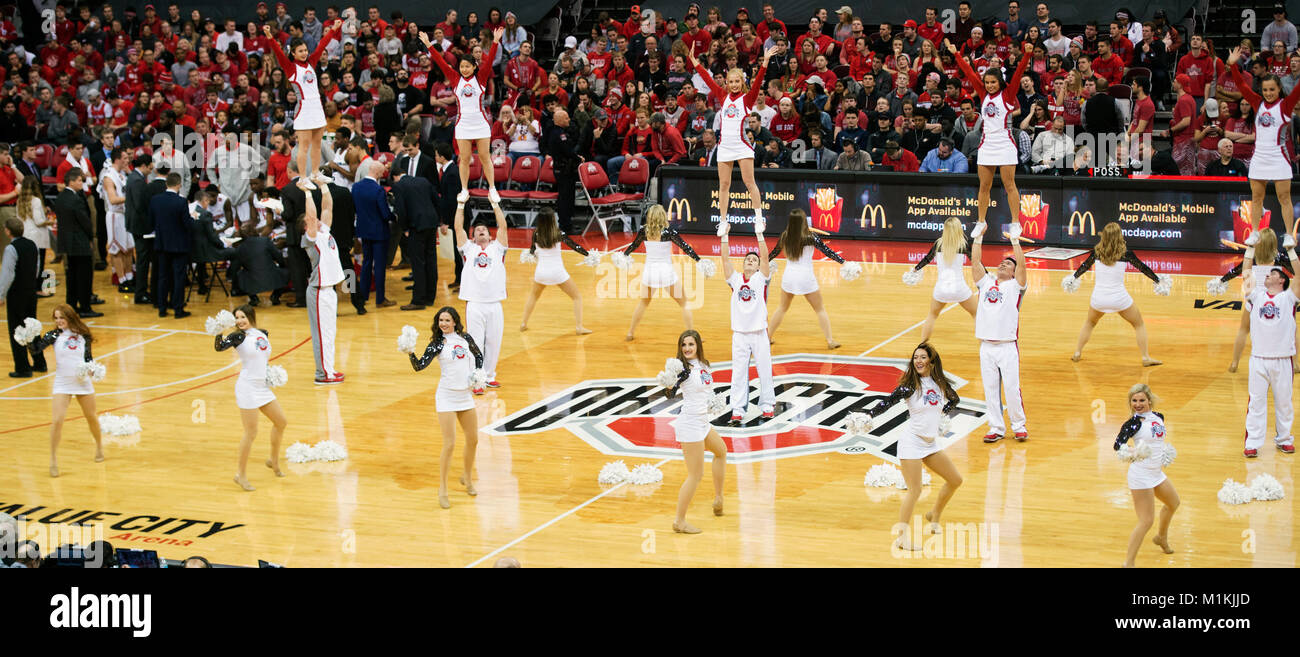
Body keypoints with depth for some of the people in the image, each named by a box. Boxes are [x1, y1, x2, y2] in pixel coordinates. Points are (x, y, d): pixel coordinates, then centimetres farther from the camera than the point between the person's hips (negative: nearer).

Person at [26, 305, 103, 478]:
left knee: (91, 417, 15)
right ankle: (53, 459, -3)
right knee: (57, 420, -12)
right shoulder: (54, 335, -6)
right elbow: (37, 348, -17)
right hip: (62, 383, -2)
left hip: (83, 382, 2)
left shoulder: (82, 335, -1)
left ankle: (99, 445, 41)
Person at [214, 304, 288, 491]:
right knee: (251, 433, -6)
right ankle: (241, 474, 6)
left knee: (281, 422, 17)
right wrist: (218, 333, -42)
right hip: (247, 388, -7)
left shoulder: (263, 334, 8)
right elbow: (219, 347, -25)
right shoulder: (239, 336, -10)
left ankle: (274, 461, 37)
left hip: (263, 387, 7)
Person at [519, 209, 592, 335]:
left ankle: (523, 323, 31)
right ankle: (579, 327, 3)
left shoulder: (536, 234, -5)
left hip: (541, 272, 3)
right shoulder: (558, 233, -14)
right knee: (577, 296, 12)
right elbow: (574, 245, -11)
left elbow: (532, 251, 10)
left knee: (533, 295, 32)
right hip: (557, 272, -3)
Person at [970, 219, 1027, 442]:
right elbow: (975, 261, 7)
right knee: (990, 390, 5)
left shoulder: (1015, 286, 4)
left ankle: (1018, 425, 10)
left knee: (1012, 388, -5)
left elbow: (1022, 265, -11)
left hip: (1008, 346, -3)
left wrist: (1015, 241, -14)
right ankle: (996, 428, 13)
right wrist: (978, 237, 4)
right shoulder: (986, 283, 13)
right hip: (986, 346, 4)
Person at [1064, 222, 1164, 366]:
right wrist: (1157, 281, 12)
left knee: (1090, 322, 32)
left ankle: (1077, 353, 31)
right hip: (1119, 298, -3)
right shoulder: (1124, 252, -11)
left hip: (1098, 298, 3)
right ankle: (1146, 357, 14)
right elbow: (1142, 267, -1)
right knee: (1139, 324, 18)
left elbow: (1086, 265, 14)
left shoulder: (1097, 250, -3)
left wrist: (1074, 277, 32)